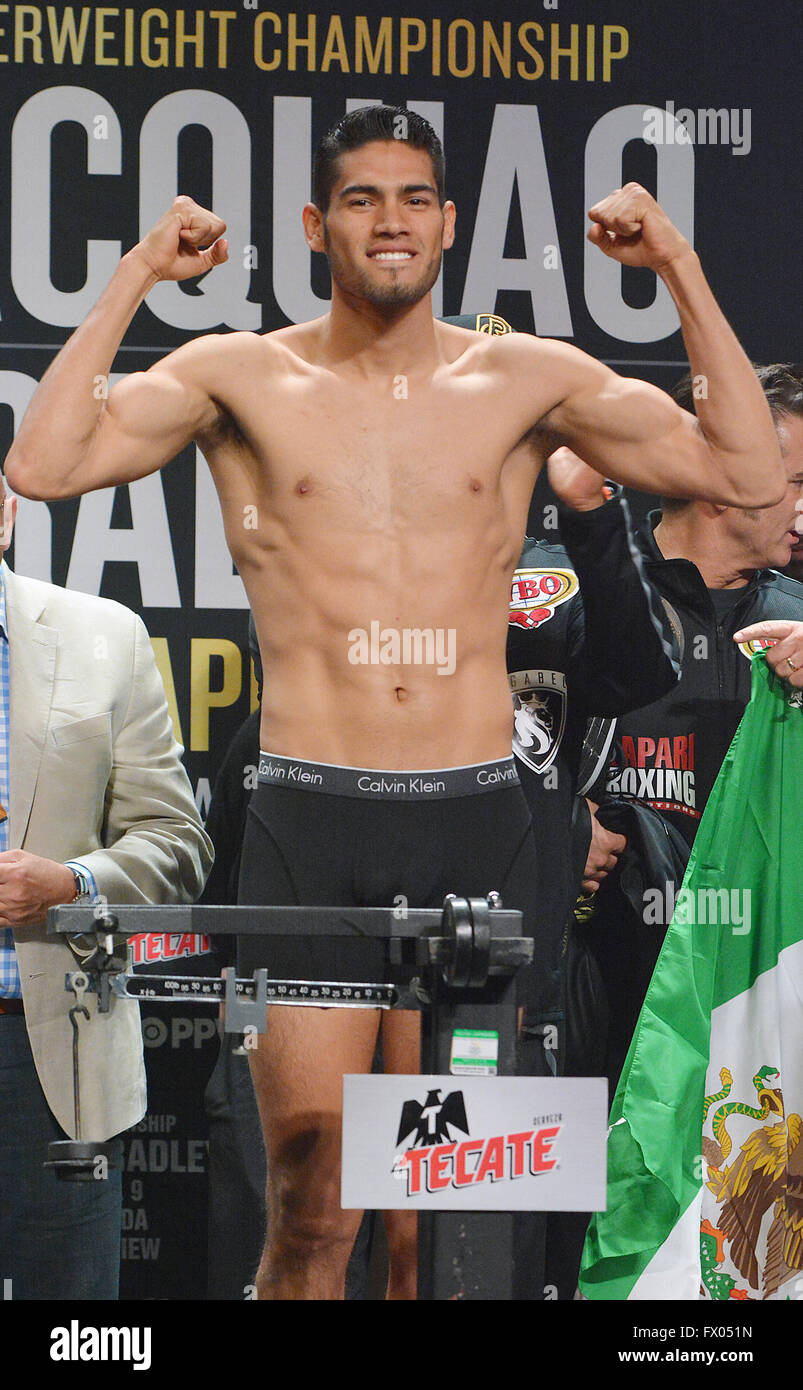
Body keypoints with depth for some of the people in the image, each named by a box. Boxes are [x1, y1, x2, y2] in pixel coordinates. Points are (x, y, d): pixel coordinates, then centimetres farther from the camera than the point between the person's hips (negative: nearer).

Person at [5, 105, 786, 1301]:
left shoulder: (525, 381, 9)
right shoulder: (243, 377, 5)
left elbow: (747, 473, 4)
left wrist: (679, 268, 0)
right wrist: (137, 275, -6)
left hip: (476, 822, 2)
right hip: (311, 818, -2)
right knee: (311, 1211, -6)